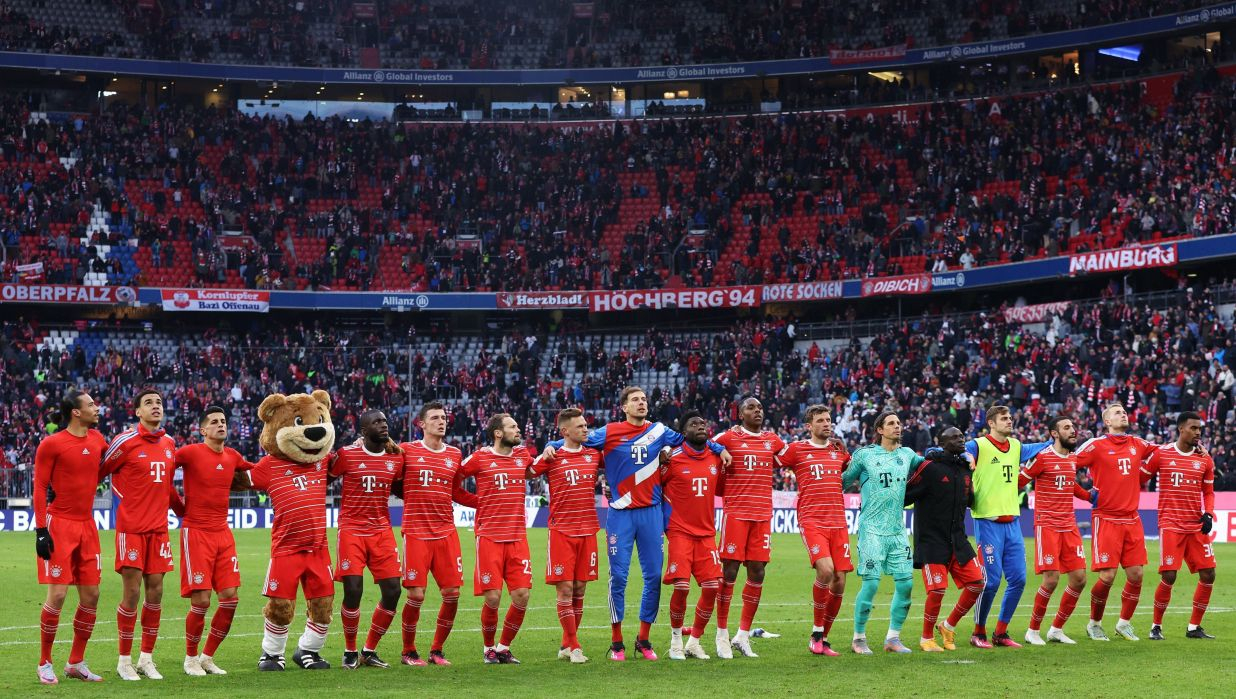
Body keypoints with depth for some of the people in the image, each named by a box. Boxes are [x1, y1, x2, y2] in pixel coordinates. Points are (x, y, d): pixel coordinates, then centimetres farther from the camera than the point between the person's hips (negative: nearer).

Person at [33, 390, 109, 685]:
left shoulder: (96, 439, 9)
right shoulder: (51, 444, -8)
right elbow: (39, 488, -8)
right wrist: (40, 531, -12)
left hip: (87, 525, 6)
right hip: (60, 525, -6)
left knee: (91, 595, 5)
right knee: (58, 595, -8)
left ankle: (76, 663, 18)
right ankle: (45, 664, 6)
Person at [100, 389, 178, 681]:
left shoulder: (169, 444, 10)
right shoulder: (126, 441, -8)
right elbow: (100, 472, -2)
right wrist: (129, 500, -3)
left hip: (159, 528, 5)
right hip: (131, 528, -5)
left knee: (155, 591, 4)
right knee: (132, 593, -4)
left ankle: (146, 658, 15)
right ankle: (124, 660, 7)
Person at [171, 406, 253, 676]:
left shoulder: (232, 456, 10)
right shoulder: (190, 453, -8)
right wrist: (179, 505, -2)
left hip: (223, 533, 6)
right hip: (196, 532, -6)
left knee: (230, 598, 0)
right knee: (201, 601, -8)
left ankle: (207, 657, 16)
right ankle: (191, 658, 11)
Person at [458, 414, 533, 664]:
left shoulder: (522, 455, 10)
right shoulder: (480, 458, -2)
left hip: (518, 537, 4)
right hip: (489, 537, -4)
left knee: (522, 596, -4)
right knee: (492, 598, -7)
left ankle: (504, 647, 14)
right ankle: (489, 648, 14)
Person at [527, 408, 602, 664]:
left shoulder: (594, 455, 10)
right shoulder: (552, 457, -1)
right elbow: (525, 473, 4)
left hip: (588, 530, 4)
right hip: (561, 530, -4)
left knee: (579, 589, 6)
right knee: (565, 588, -7)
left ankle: (566, 646, 15)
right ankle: (574, 647, -2)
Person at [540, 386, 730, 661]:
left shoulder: (658, 431, 8)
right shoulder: (610, 432, 0)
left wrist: (718, 448, 20)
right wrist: (552, 446, -14)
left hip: (651, 512, 3)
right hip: (620, 514, -3)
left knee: (654, 575, 2)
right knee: (618, 576, -3)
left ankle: (644, 639, 14)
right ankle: (616, 642, 6)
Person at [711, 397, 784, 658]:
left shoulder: (771, 439, 13)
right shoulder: (728, 437, 0)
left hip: (763, 514, 4)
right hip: (735, 512, -4)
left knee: (757, 574, 3)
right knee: (729, 571, -4)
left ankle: (743, 636, 11)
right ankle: (722, 635, 6)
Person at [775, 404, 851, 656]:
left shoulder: (840, 451, 16)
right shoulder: (796, 449, 3)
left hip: (838, 522, 5)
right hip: (811, 520, -5)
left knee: (839, 582, 0)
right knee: (825, 570, -25)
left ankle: (823, 639, 15)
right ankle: (816, 633, -7)